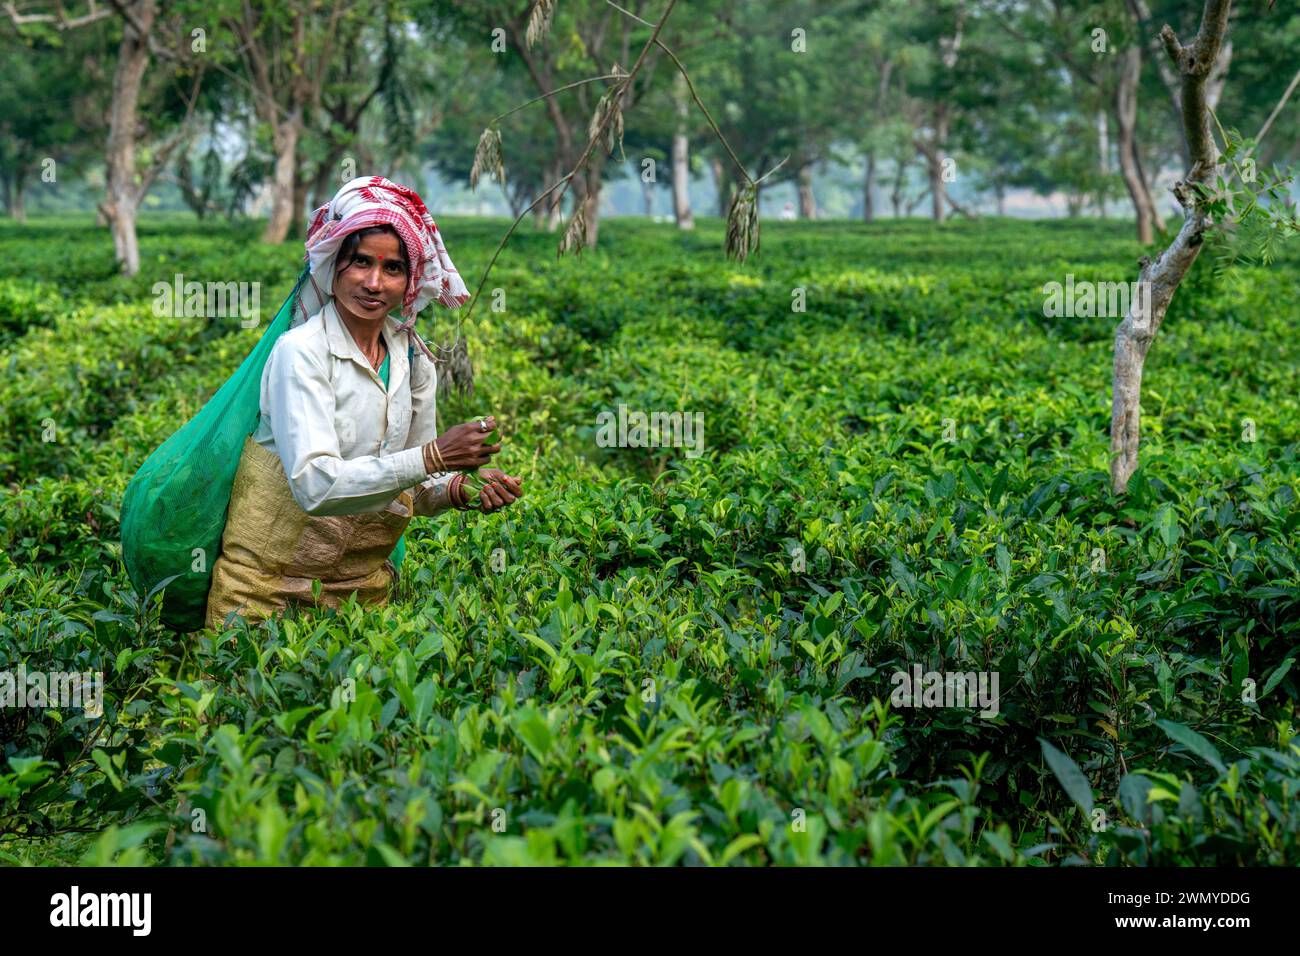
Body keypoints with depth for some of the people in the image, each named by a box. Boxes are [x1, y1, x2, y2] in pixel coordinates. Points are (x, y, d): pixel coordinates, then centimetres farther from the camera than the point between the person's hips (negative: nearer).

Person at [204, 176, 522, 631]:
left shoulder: (413, 358, 1)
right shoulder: (300, 351, -16)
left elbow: (414, 490, 8)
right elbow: (314, 485, -27)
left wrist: (457, 489, -14)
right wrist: (433, 457, -31)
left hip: (364, 584, 5)